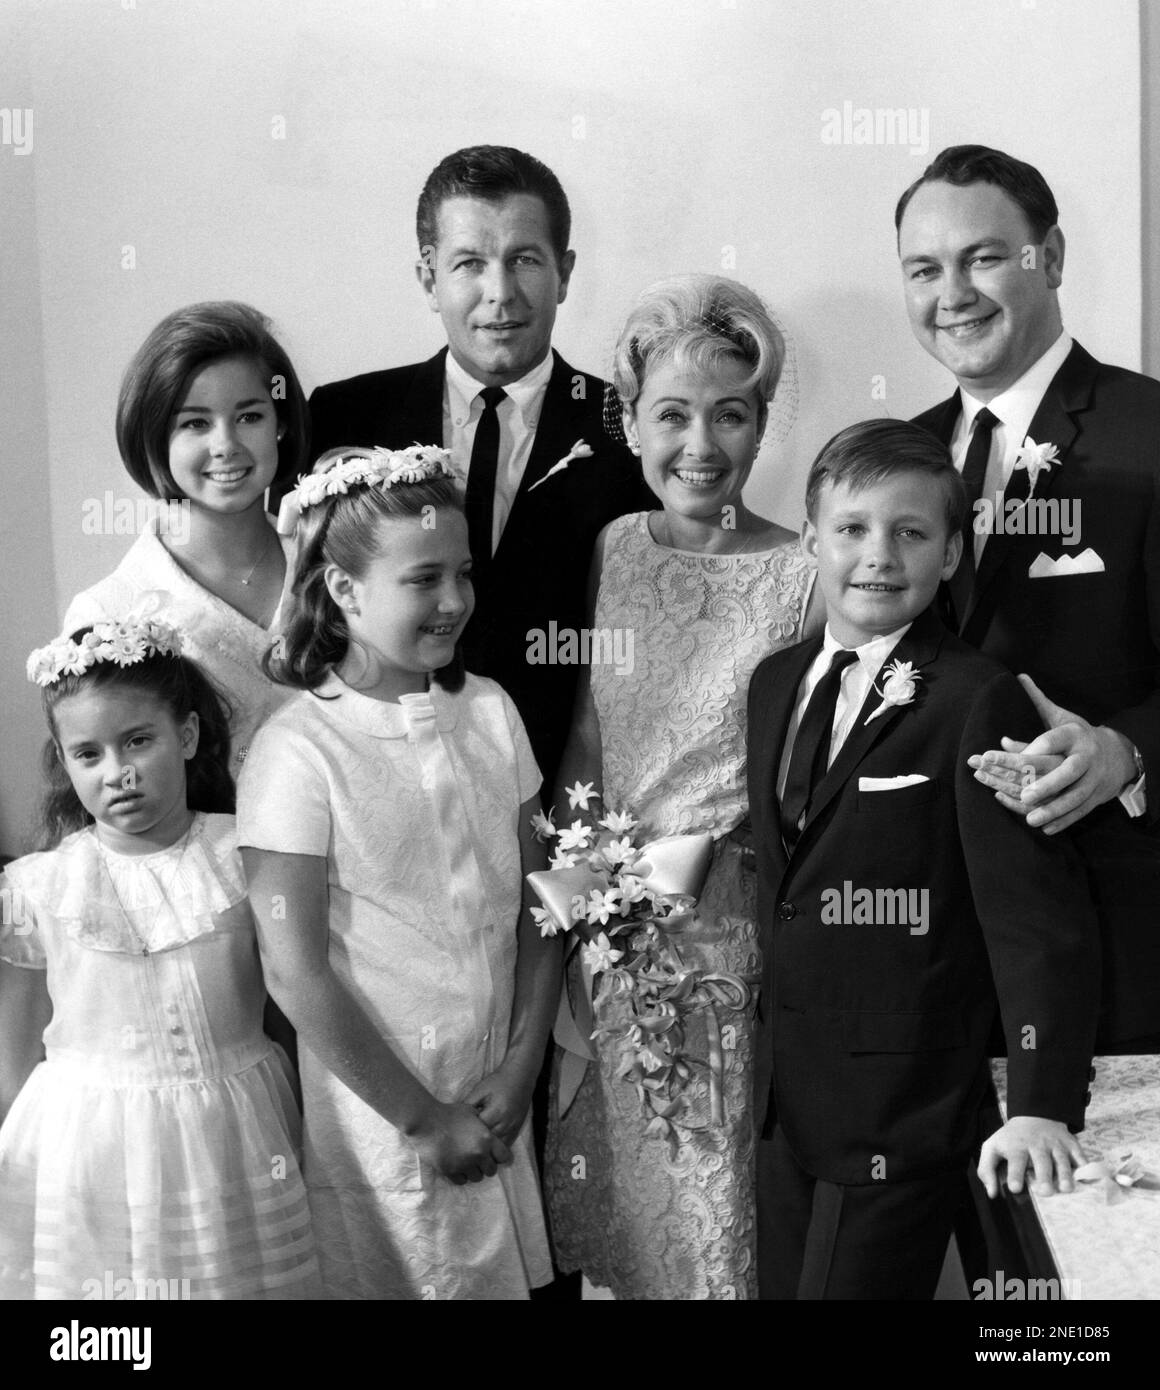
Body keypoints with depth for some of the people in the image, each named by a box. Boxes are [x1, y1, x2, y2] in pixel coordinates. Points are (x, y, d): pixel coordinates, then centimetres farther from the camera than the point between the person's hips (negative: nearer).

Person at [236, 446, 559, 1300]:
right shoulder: (298, 750, -15)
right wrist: (424, 1118, -11)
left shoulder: (490, 713, 1)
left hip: (496, 1109, 5)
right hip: (376, 1121, -4)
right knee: (393, 1279, 9)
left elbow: (536, 906, 4)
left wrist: (520, 1069, -5)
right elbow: (296, 972, -15)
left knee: (506, 1276, 16)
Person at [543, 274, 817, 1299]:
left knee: (722, 1203, 6)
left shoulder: (803, 578, -7)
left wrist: (697, 858, -14)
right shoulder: (596, 557, 3)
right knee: (615, 1208, 13)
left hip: (736, 938, -3)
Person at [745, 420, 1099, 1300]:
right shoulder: (776, 683, 8)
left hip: (904, 1117, -6)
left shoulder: (978, 705, -15)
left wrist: (1042, 1106, -23)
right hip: (784, 1095, 7)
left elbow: (1038, 917, -18)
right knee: (785, 1282, 16)